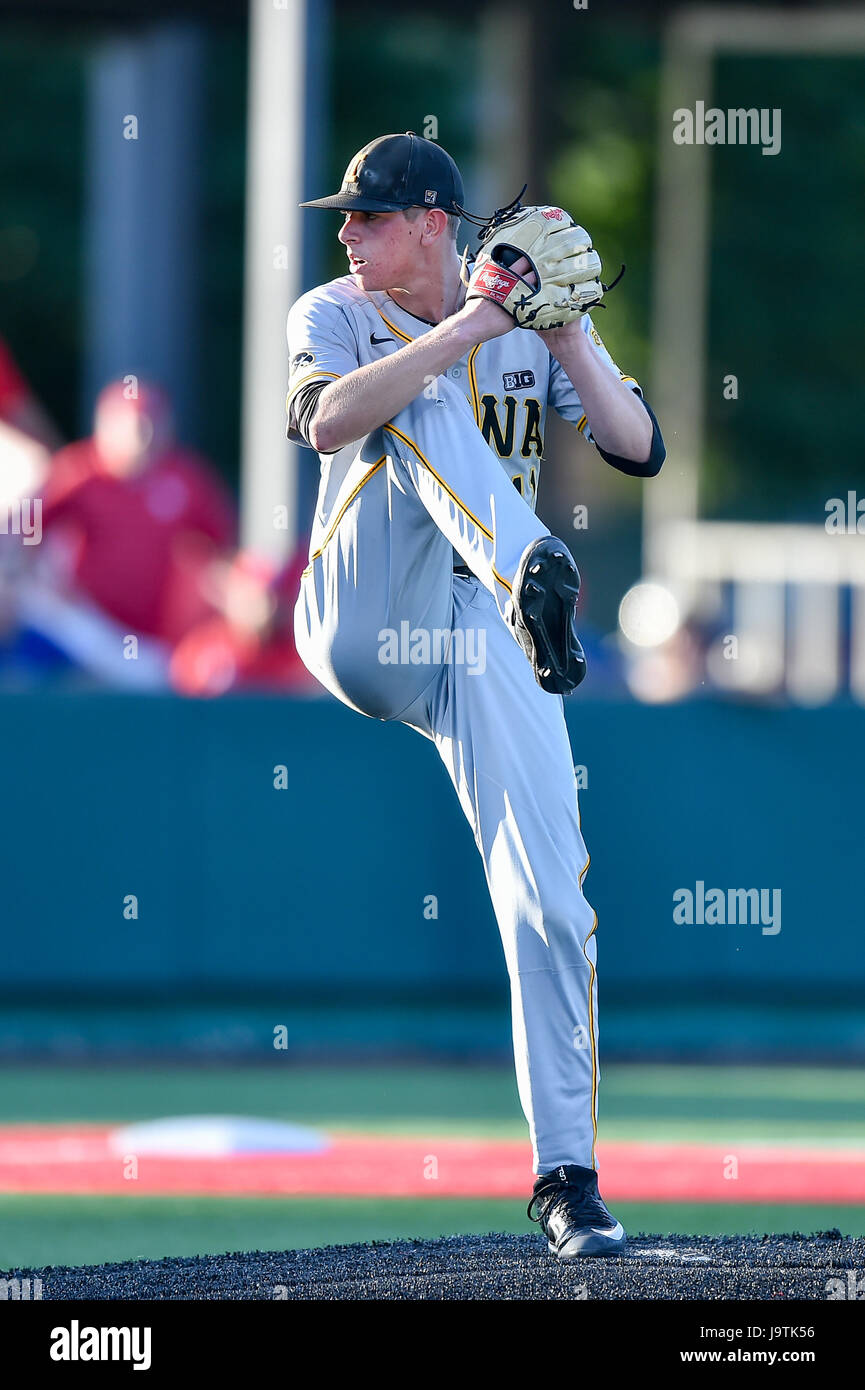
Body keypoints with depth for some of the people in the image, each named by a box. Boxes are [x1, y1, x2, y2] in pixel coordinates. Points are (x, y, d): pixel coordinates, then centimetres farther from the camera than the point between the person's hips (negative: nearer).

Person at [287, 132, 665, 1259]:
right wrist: (465, 331, -21)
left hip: (480, 646, 1)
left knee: (549, 901, -10)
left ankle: (567, 1175, -3)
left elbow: (640, 449, -3)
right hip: (360, 626, -1)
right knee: (426, 406, -23)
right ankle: (534, 576, -53)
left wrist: (563, 333, -13)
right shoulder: (336, 316, 7)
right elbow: (326, 421, -17)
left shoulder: (536, 331, 10)